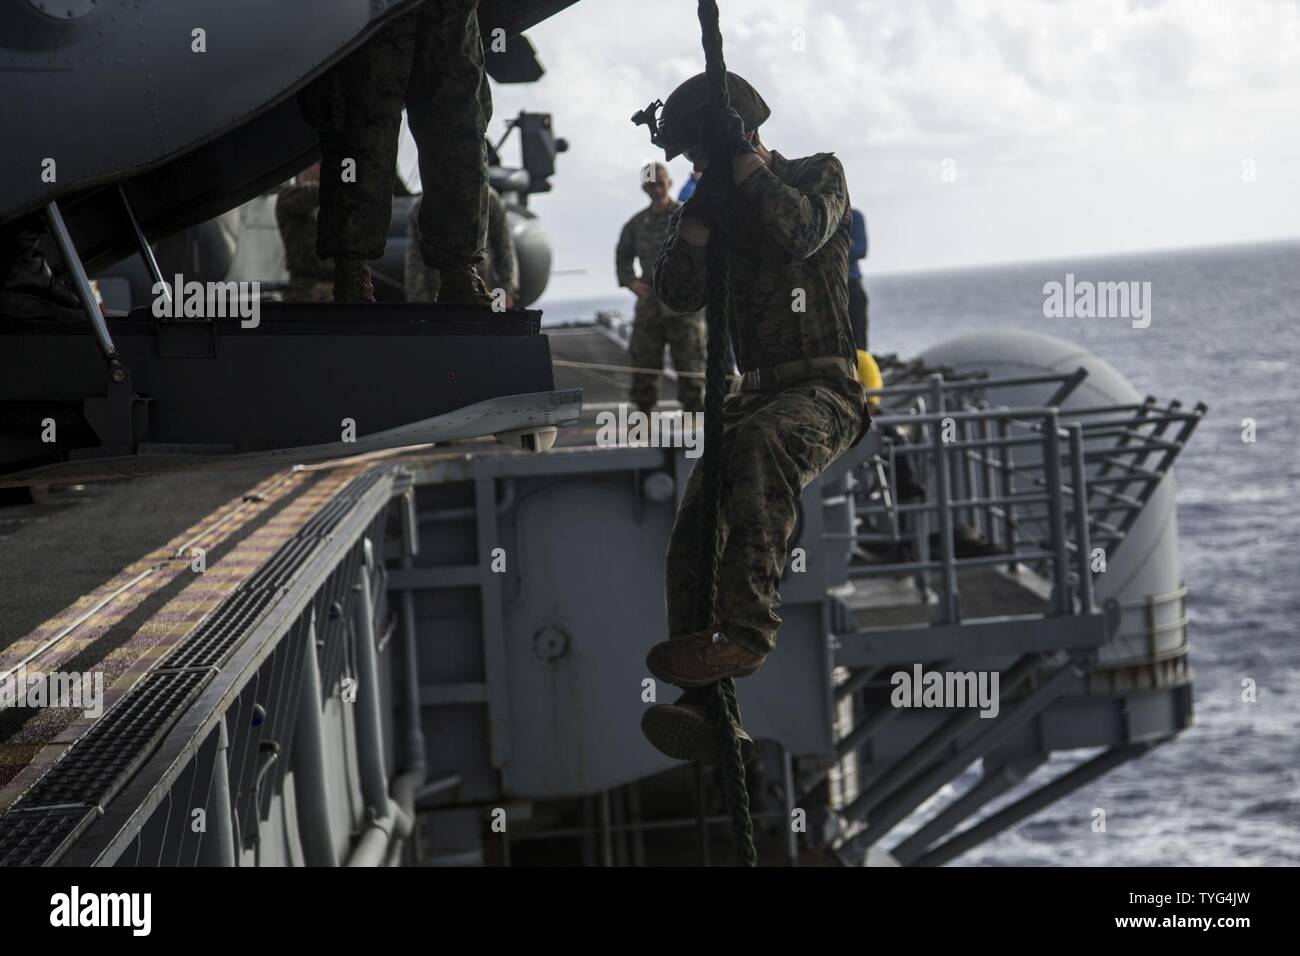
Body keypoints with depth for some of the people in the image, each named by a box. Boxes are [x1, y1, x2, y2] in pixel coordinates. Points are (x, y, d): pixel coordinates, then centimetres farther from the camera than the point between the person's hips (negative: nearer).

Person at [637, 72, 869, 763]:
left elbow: (801, 234, -16)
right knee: (696, 524, -19)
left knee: (761, 441, -40)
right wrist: (703, 208, -6)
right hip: (755, 393, 6)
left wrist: (741, 159, -13)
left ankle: (748, 624, -51)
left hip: (826, 388, -5)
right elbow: (678, 291, 5)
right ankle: (706, 708, -30)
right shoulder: (720, 208, 20)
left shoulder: (818, 176, 7)